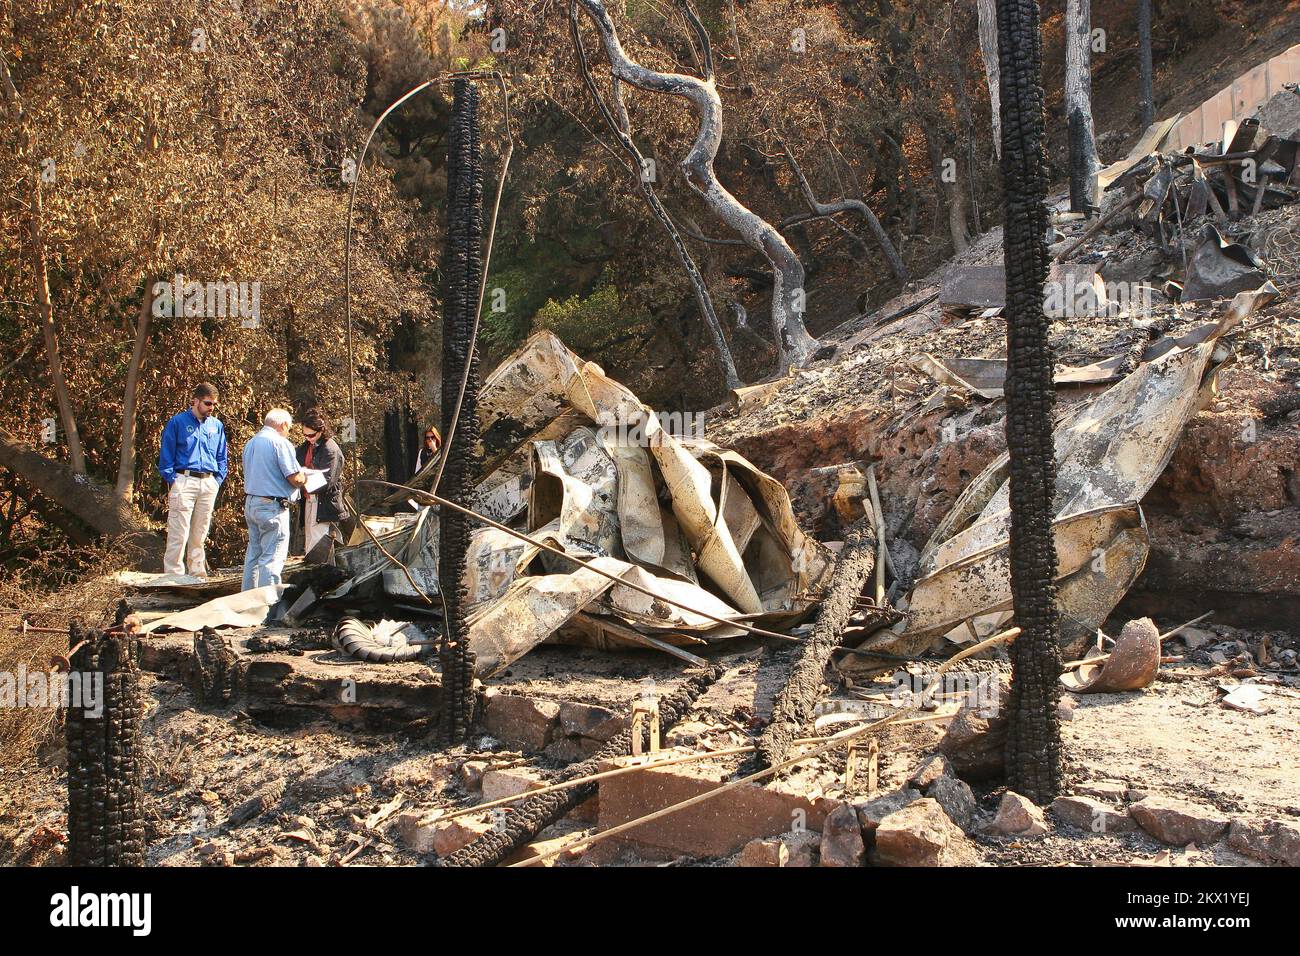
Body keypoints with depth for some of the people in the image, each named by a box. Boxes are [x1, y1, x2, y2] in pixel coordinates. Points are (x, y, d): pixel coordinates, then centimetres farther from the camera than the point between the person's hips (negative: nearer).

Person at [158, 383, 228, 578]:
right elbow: (166, 455, 0)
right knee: (178, 533, -8)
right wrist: (172, 480, -8)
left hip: (209, 484, 4)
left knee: (200, 534, 11)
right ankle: (173, 574, -5)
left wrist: (218, 480, 6)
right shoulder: (177, 422, 1)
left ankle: (198, 573, 17)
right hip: (184, 480, -4)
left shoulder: (217, 425, 13)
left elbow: (222, 458, 18)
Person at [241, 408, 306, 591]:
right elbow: (295, 478, -18)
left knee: (253, 552, 17)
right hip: (272, 507, -9)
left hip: (250, 503, 9)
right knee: (273, 556, -5)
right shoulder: (280, 443, -13)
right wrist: (304, 478, 6)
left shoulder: (250, 443, 14)